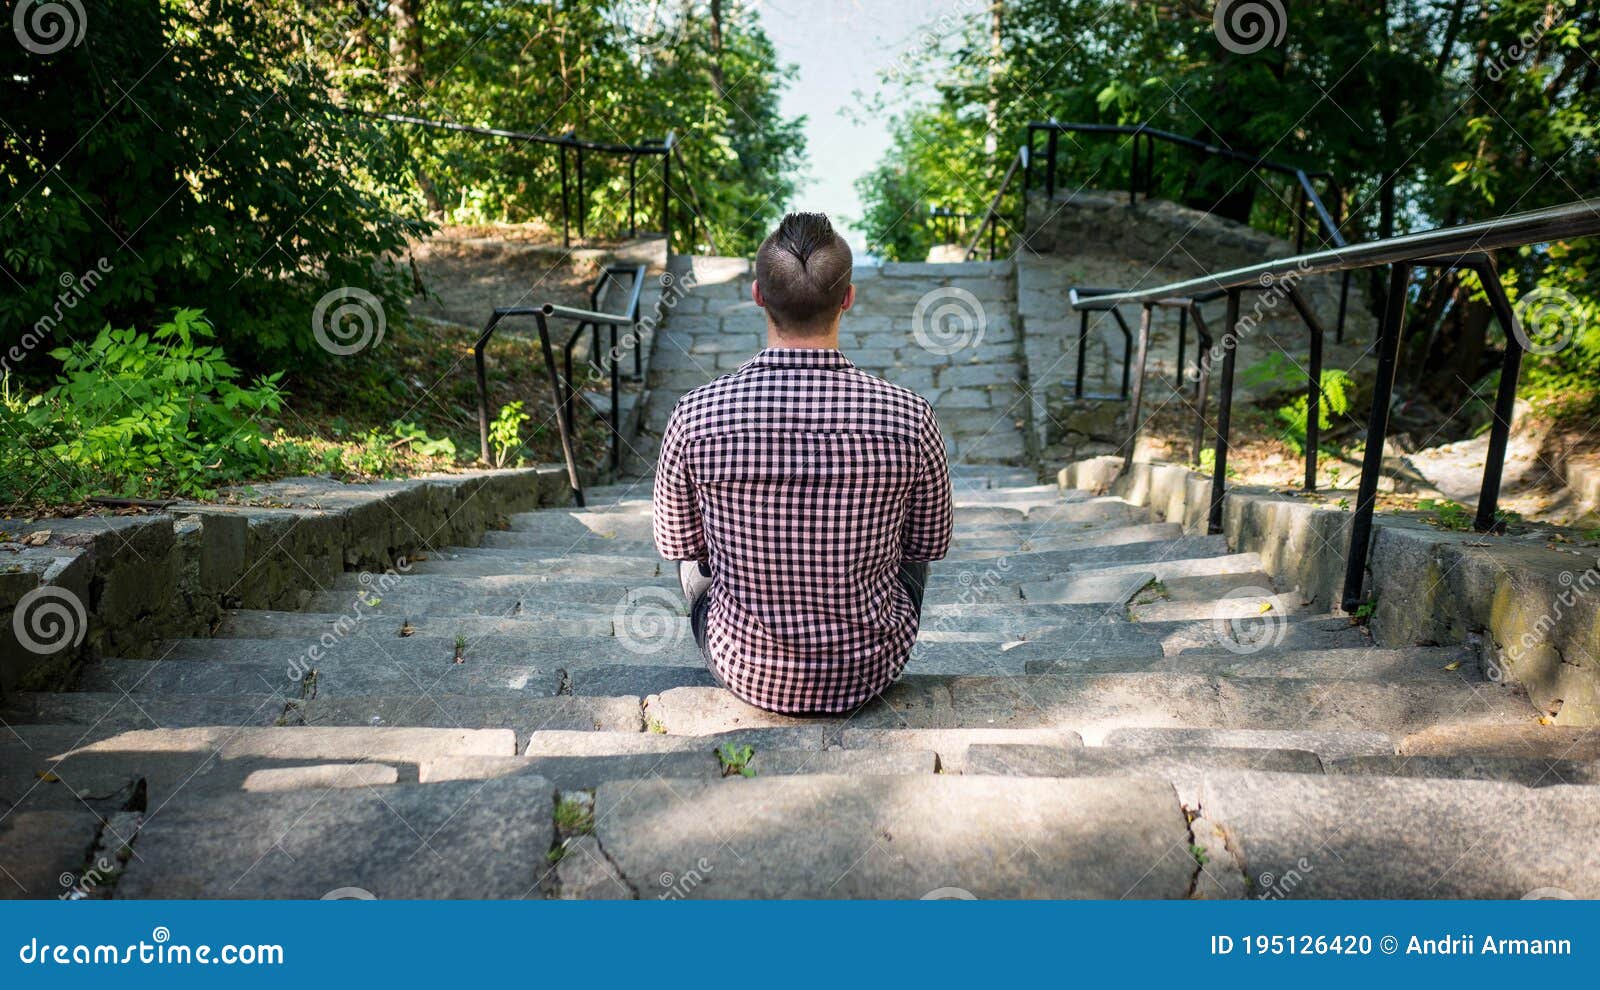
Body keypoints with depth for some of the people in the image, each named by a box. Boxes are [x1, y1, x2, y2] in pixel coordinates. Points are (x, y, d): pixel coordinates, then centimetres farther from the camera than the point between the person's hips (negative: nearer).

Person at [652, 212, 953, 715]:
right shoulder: (909, 417, -21)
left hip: (746, 671, 0)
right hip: (870, 673, 1)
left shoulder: (695, 417, -21)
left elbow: (675, 542, -3)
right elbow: (932, 543, -3)